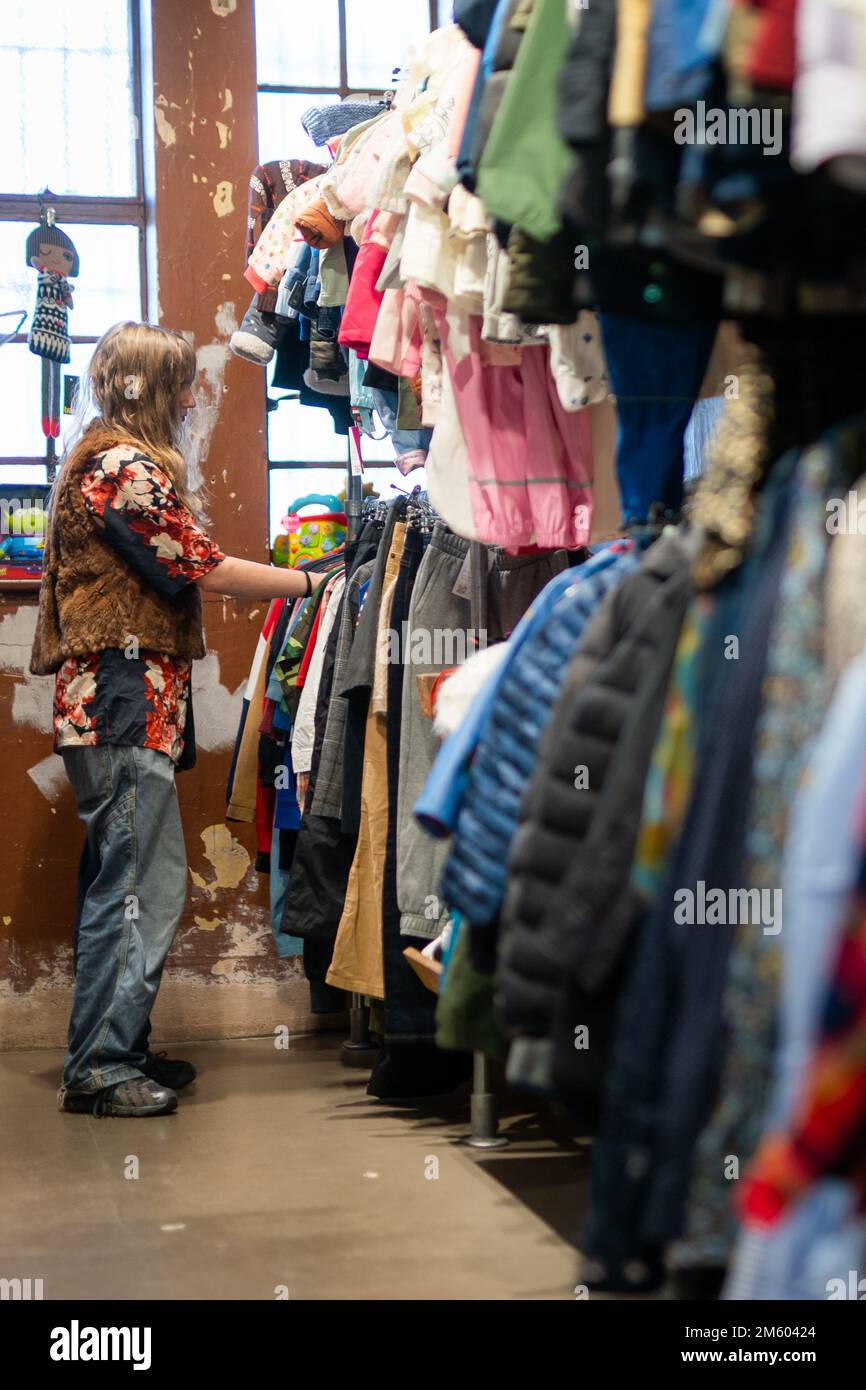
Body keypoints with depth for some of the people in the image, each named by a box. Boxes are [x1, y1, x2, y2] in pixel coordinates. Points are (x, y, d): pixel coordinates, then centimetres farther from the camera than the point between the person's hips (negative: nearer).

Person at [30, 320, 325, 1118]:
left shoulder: (104, 461, 21)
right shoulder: (126, 468, -12)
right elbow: (206, 571, -13)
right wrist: (316, 582, -6)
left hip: (122, 704, 11)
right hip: (127, 702, -11)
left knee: (131, 879, 13)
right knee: (135, 885, -8)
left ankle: (118, 1049, 20)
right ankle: (98, 1068, -3)